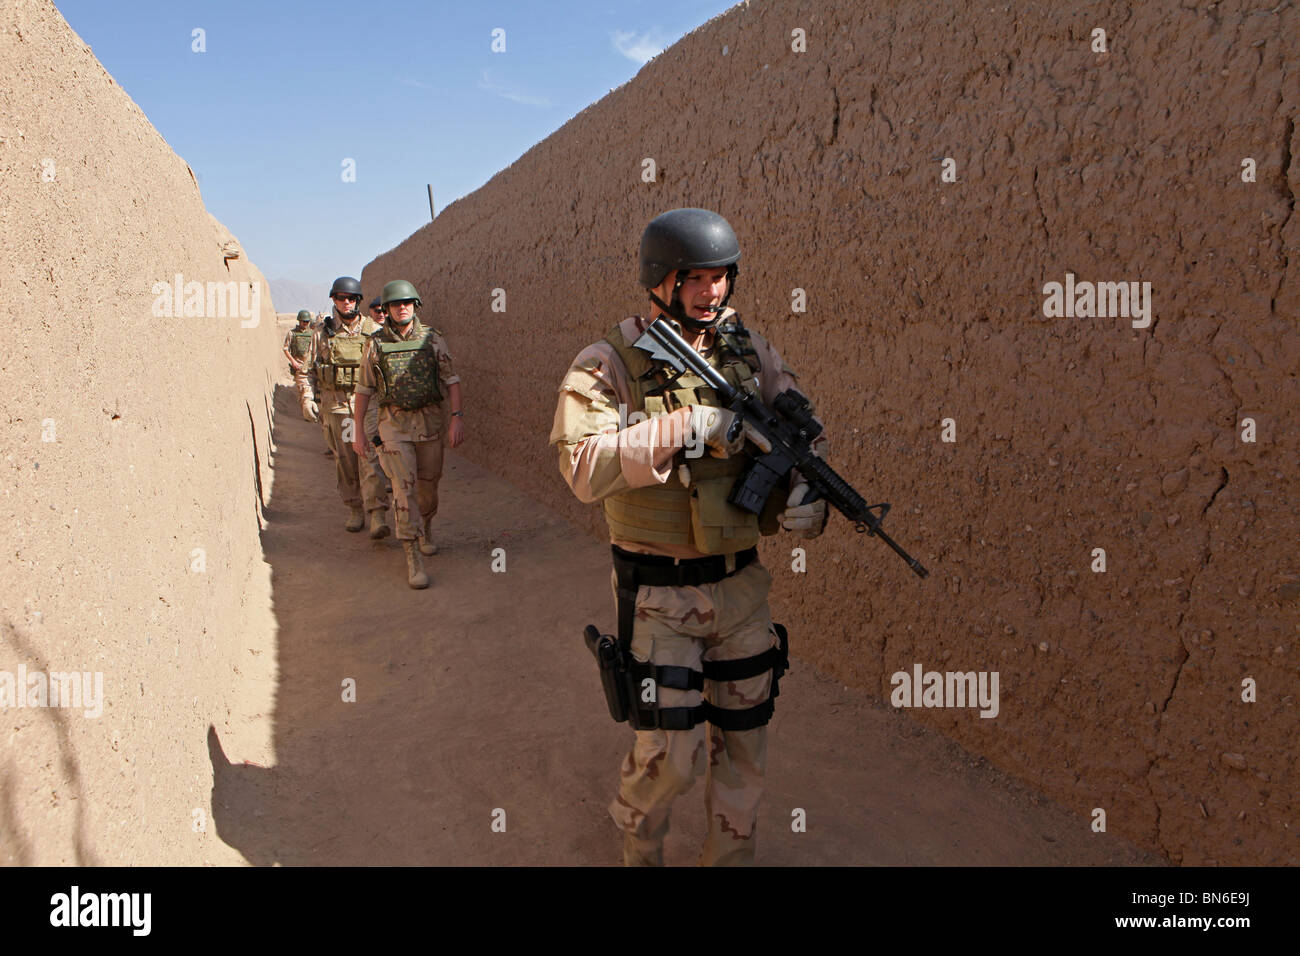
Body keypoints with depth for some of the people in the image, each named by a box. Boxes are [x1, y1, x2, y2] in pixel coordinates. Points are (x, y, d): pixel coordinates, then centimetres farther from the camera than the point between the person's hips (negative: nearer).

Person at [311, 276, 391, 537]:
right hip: (335, 403, 2)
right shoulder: (323, 333, 8)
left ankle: (377, 515, -16)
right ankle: (355, 509, 20)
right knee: (345, 460, 7)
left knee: (369, 457, -12)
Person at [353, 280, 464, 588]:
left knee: (428, 483, 13)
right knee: (404, 486, -11)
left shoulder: (432, 338, 2)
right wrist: (358, 430, 8)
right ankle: (413, 558, -9)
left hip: (430, 420, 2)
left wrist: (457, 416, -9)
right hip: (395, 423, -1)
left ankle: (425, 529, 42)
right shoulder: (376, 344, 1)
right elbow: (364, 389, 8)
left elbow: (451, 379, 1)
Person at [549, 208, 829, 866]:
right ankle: (637, 840, 34)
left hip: (741, 584, 5)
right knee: (672, 754, 0)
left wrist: (805, 491, -15)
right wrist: (686, 426, -30)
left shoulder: (749, 351, 3)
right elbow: (583, 468, -25)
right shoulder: (608, 364, -12)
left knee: (744, 743, 15)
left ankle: (731, 855, 39)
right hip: (659, 594, -4)